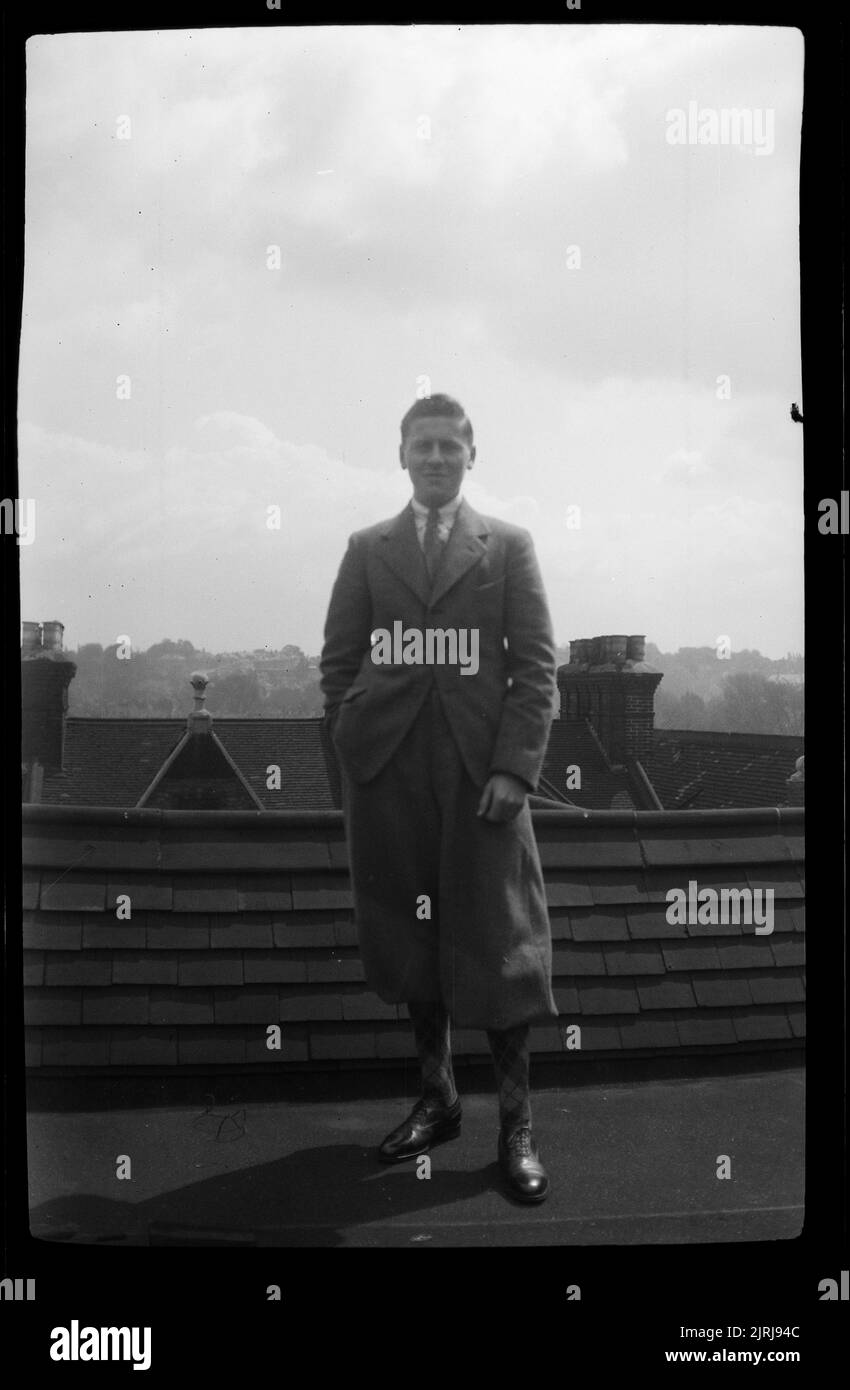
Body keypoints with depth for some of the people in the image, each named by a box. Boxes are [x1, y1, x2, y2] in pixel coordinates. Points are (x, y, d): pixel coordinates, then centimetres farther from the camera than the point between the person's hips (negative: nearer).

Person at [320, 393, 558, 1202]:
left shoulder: (508, 546, 7)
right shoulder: (367, 549, 11)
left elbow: (535, 664, 2)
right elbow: (337, 663, 10)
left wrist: (516, 765, -8)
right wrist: (350, 755, 0)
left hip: (480, 766, -2)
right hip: (388, 767, 2)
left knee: (494, 941, -1)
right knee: (408, 937, 7)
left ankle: (516, 1122, 8)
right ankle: (435, 1099, 21)